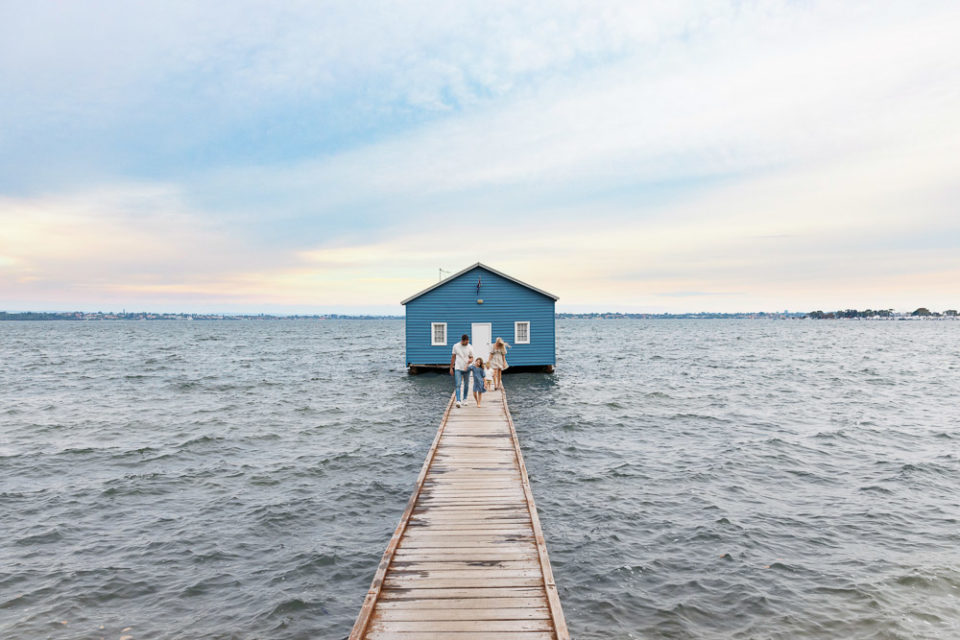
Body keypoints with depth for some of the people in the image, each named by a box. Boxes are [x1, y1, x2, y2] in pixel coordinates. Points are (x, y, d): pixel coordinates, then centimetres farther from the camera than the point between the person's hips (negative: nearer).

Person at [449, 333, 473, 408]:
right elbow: (453, 357, 5)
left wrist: (470, 360, -23)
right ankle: (458, 401, -17)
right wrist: (451, 368, 5)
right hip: (458, 368, -1)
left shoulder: (470, 348, -3)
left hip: (467, 368, 1)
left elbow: (471, 358, 2)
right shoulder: (456, 346, -2)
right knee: (458, 385, -11)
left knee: (466, 385, 11)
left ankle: (464, 399, 27)